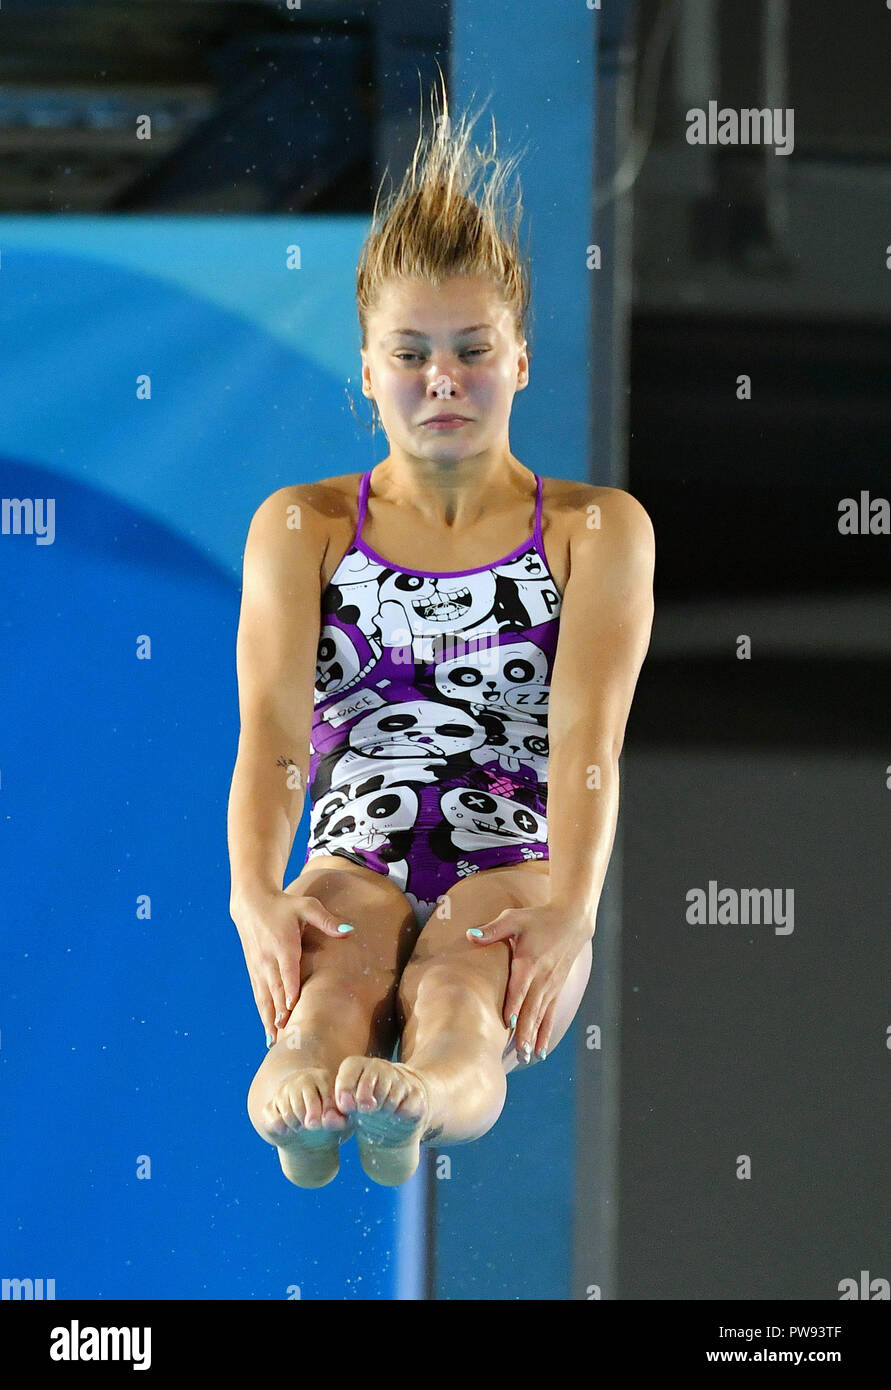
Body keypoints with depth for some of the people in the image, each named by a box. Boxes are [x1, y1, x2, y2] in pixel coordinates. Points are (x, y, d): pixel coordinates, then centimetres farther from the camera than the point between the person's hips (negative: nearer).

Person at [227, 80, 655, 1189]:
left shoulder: (596, 529, 14)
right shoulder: (302, 527, 17)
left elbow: (589, 734, -3)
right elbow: (272, 728, -1)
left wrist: (570, 907, -25)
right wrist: (256, 896, -24)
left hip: (513, 874, 0)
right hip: (356, 866, 0)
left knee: (460, 980, -39)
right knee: (341, 957, -39)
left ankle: (436, 1088, -74)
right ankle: (299, 1090, -73)